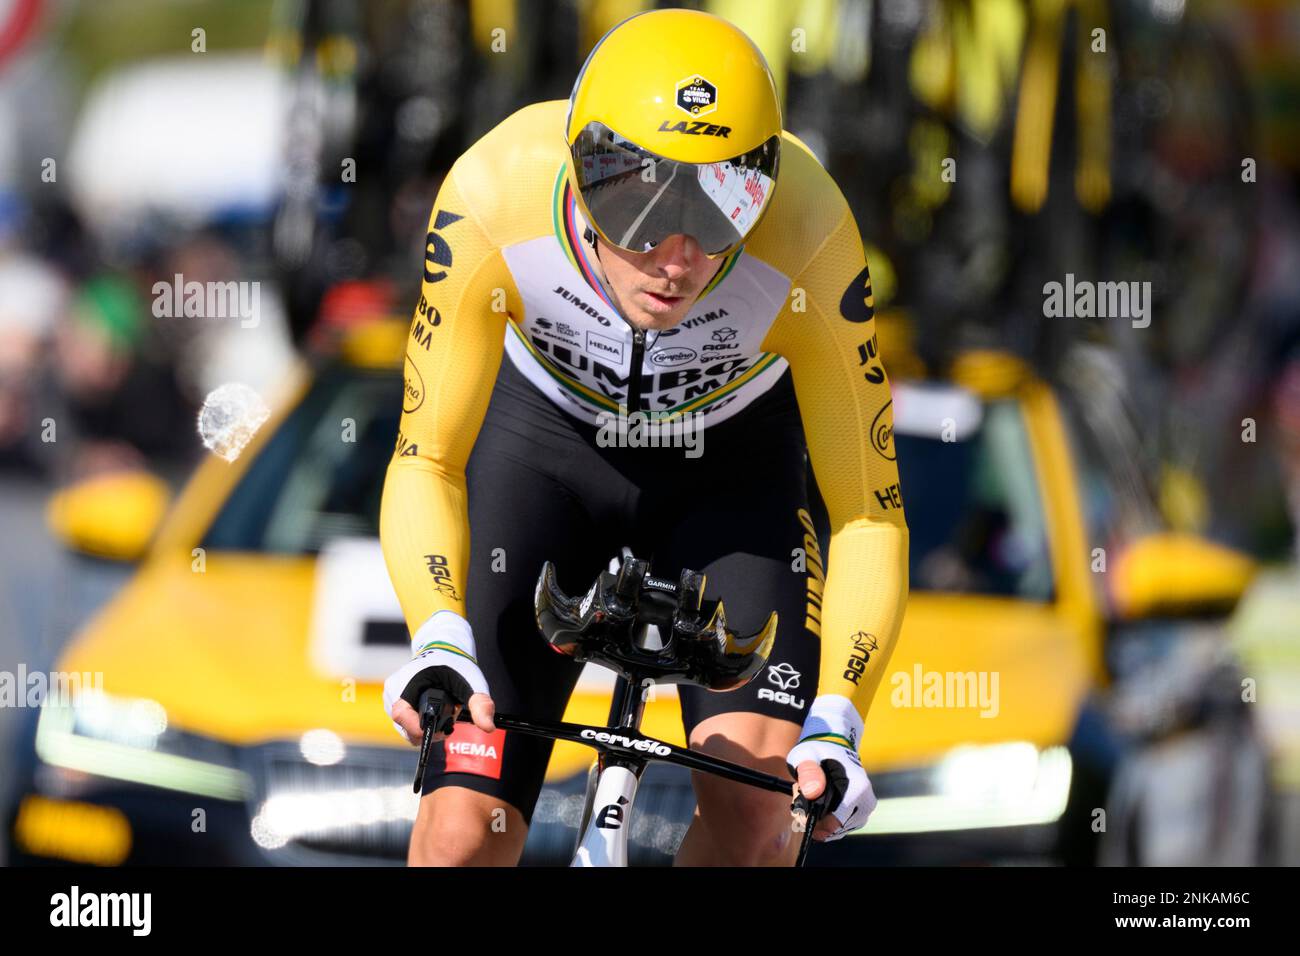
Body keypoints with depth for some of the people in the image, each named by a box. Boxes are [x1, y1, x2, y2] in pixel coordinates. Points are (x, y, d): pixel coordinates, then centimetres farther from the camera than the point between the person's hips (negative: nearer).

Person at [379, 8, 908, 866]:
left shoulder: (807, 235, -34)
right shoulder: (495, 198, -34)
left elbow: (868, 509, -24)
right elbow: (427, 462, -25)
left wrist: (832, 731, -36)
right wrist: (439, 643, -43)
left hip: (730, 467, 0)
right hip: (547, 440, 0)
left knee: (753, 807, -23)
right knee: (462, 834, -16)